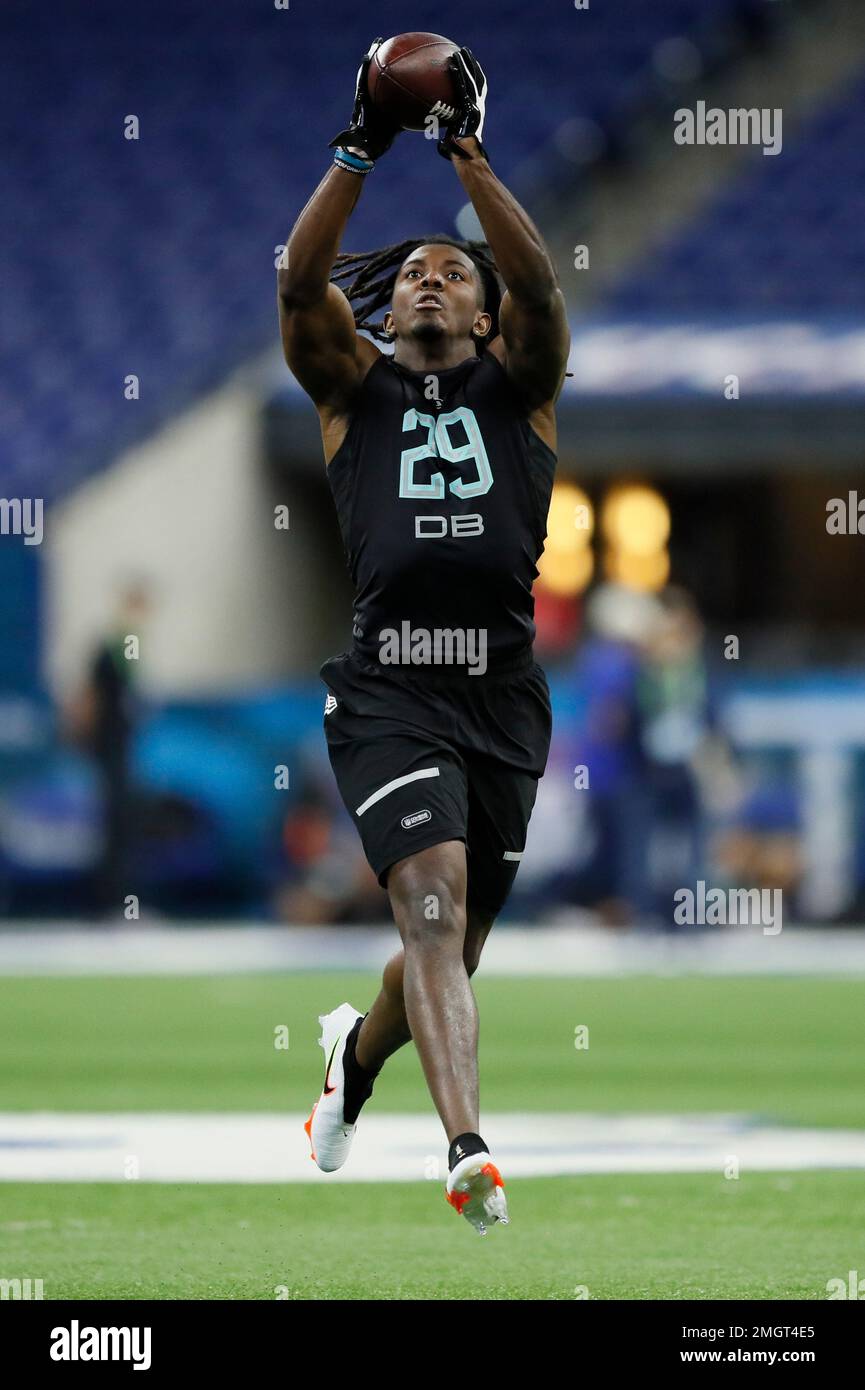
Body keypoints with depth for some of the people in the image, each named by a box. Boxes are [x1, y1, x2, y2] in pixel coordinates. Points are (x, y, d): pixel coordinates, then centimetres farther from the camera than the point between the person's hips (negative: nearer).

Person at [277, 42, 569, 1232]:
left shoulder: (517, 385, 15)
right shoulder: (355, 384, 14)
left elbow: (540, 285, -4)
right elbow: (300, 284, -3)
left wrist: (470, 154, -12)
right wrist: (360, 154, -12)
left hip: (504, 691, 2)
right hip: (388, 683, -2)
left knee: (455, 942, 14)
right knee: (432, 898, -22)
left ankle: (359, 1049, 46)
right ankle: (468, 1150, -32)